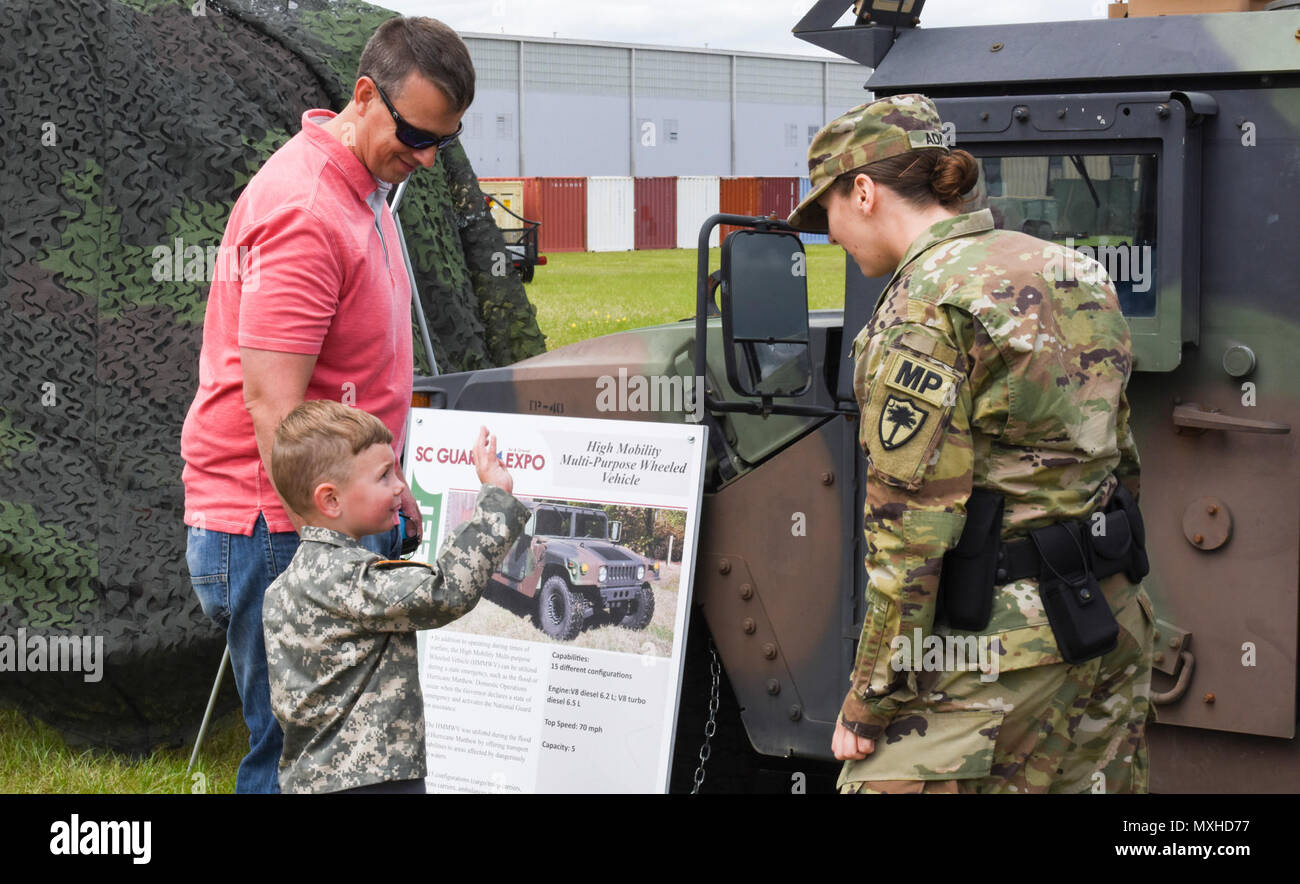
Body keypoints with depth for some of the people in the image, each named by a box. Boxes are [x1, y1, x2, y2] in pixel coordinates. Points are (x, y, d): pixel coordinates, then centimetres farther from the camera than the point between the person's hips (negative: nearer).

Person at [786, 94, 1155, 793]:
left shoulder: (924, 308, -14)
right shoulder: (1067, 270, 11)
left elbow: (911, 526, -17)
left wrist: (870, 699, -11)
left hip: (1001, 635, -9)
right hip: (1113, 621, 9)